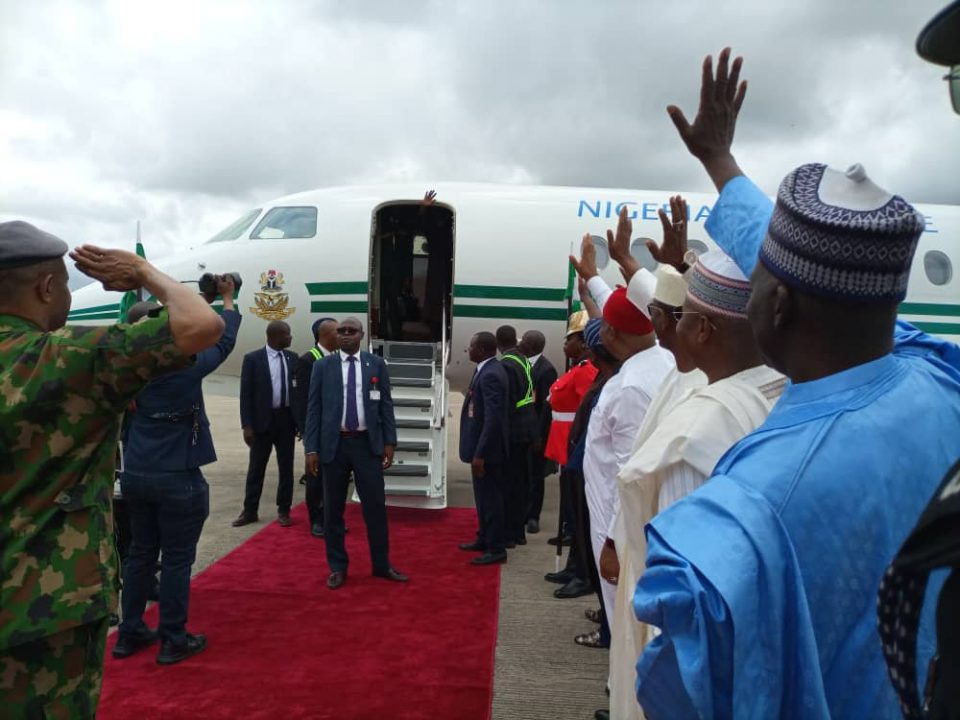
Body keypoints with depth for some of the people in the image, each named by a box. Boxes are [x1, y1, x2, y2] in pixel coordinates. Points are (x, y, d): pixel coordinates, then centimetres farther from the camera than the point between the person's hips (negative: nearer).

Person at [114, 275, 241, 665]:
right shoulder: (184, 366, -16)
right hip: (177, 478, -6)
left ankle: (130, 633, 27)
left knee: (141, 553, 17)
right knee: (177, 559, 4)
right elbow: (223, 342, -1)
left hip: (136, 475, 6)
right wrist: (228, 299, 15)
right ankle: (173, 640, 13)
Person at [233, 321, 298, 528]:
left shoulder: (293, 358, 4)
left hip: (287, 419, 3)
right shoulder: (253, 359, -6)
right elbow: (246, 394, -6)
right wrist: (246, 425, -10)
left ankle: (283, 510, 21)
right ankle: (250, 510, 19)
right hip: (263, 420, -3)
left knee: (286, 467, 9)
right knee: (256, 467, 7)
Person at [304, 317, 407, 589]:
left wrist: (389, 442, 0)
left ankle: (382, 564, 20)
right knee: (333, 509, 8)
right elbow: (313, 409, 1)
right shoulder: (323, 366, 2)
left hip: (368, 444, 0)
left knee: (375, 506, 5)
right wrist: (311, 449, -5)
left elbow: (386, 405, 5)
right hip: (334, 444, 0)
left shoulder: (377, 364, 4)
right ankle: (337, 567, 22)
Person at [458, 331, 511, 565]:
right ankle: (484, 539, 34)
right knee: (484, 497, 20)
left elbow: (493, 418, -26)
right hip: (482, 446, 10)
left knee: (490, 498, 0)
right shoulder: (487, 370, 9)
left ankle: (496, 549, 10)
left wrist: (479, 454, -25)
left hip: (486, 449, -10)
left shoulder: (490, 375, -22)